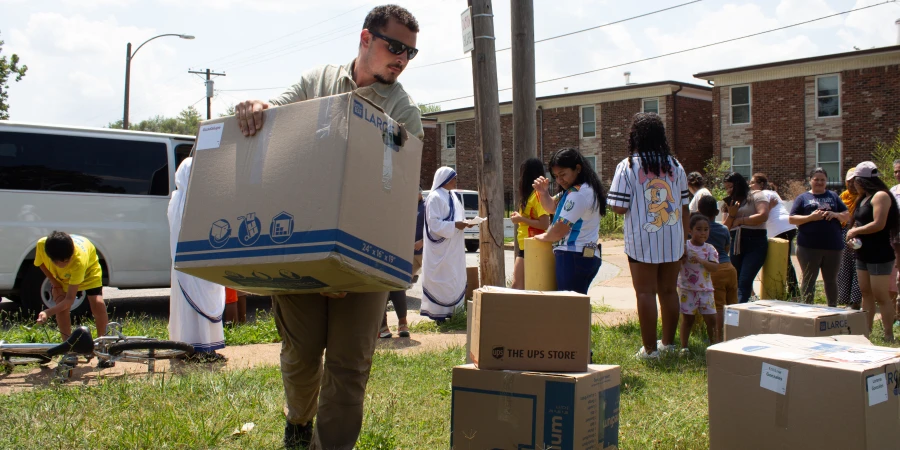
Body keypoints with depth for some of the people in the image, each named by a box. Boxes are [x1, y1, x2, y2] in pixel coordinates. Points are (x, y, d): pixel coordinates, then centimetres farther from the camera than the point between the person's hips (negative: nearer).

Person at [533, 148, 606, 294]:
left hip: (574, 258, -11)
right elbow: (552, 206, 25)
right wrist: (543, 192, 4)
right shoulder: (578, 190, 16)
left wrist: (544, 237, 3)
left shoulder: (578, 193, -17)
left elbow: (560, 230, -18)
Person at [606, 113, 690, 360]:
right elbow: (684, 207, 9)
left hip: (642, 240, -4)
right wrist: (683, 241, 17)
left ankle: (650, 349, 4)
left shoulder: (627, 166, -8)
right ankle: (668, 342, 26)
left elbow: (619, 207, -13)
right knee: (669, 291, 13)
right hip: (672, 240, 4)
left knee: (646, 293, 1)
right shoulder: (675, 165, 5)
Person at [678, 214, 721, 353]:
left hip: (706, 289, 2)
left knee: (711, 318, 4)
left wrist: (701, 261, -21)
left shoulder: (709, 249, 2)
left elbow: (715, 268, -8)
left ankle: (714, 344, 18)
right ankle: (684, 346, 13)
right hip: (687, 289, -2)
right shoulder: (684, 246, -3)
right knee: (687, 319, 4)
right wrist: (681, 255, -23)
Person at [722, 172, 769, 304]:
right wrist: (731, 215, -4)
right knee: (735, 282, 0)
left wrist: (740, 220, -5)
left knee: (744, 282, -15)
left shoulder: (755, 196, 3)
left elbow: (763, 216, -14)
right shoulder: (731, 203, 21)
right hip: (736, 244, 6)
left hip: (755, 244, -6)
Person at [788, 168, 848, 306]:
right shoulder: (803, 198, 7)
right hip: (809, 247, -2)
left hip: (833, 246, 3)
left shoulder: (833, 196, 14)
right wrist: (811, 217, -15)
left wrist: (835, 215, -9)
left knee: (831, 280, 12)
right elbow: (792, 219, -1)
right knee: (809, 279, 3)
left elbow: (847, 216, 12)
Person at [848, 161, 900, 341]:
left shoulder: (881, 196, -13)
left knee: (881, 296, -7)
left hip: (879, 255, -9)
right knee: (866, 293, 12)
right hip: (863, 254, 9)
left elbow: (879, 224, -22)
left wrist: (855, 231, -11)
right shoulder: (863, 199, 14)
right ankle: (866, 331, 18)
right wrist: (854, 234, 0)